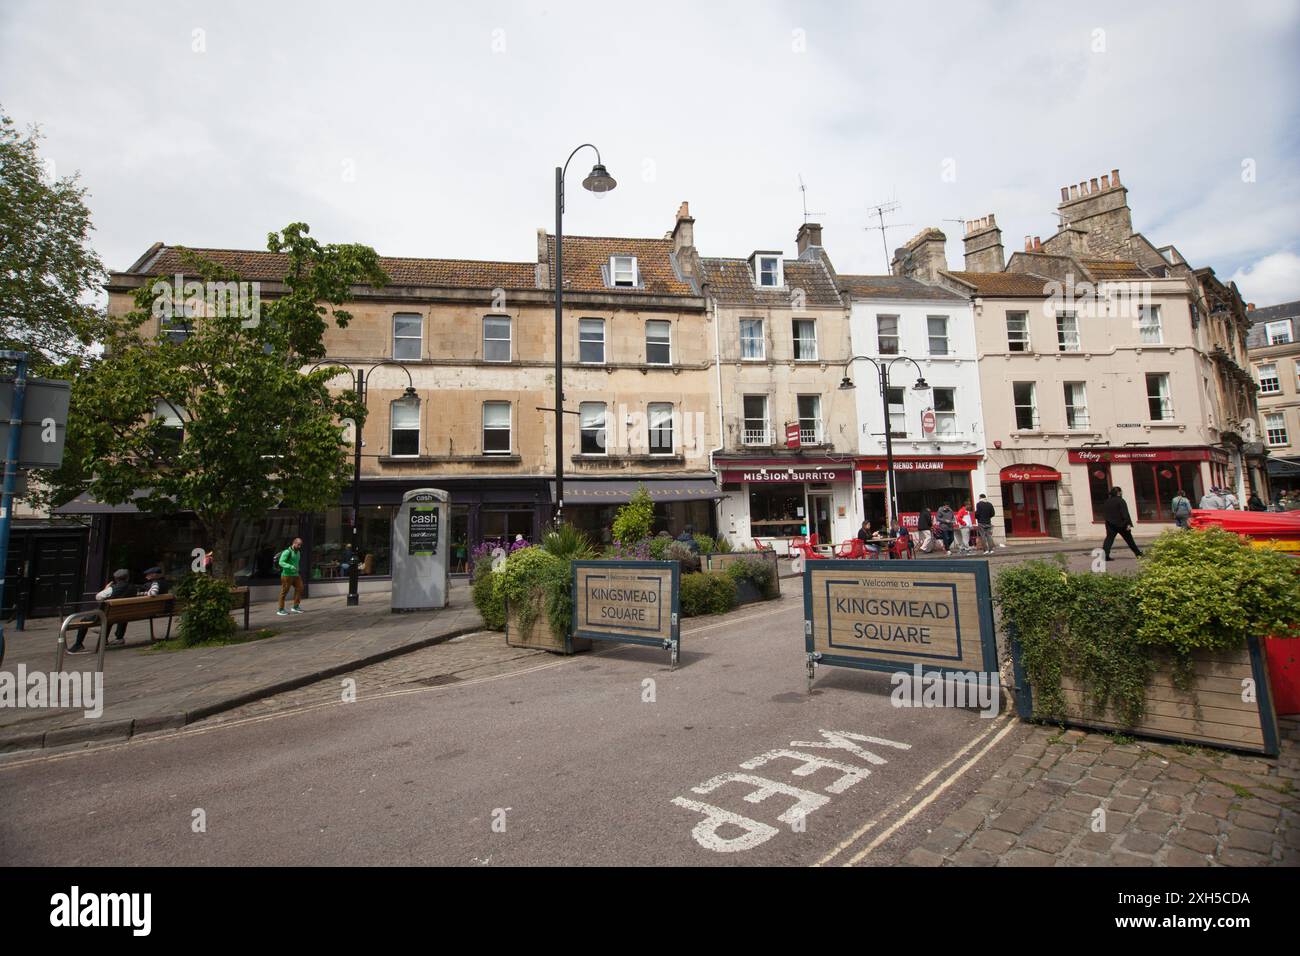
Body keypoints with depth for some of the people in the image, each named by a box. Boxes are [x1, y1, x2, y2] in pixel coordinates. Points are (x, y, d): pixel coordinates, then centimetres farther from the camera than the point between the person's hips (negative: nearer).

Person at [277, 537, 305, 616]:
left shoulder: (298, 552, 13)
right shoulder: (287, 552, -13)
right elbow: (281, 562, -22)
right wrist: (290, 567, -35)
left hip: (295, 575, 7)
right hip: (287, 575, -7)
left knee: (299, 588, -5)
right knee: (284, 591, -2)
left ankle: (295, 607, 1)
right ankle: (281, 610, 6)